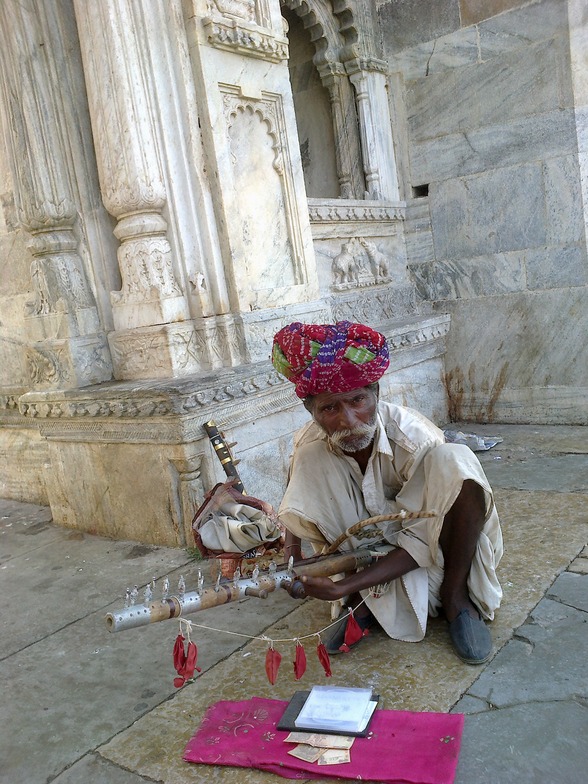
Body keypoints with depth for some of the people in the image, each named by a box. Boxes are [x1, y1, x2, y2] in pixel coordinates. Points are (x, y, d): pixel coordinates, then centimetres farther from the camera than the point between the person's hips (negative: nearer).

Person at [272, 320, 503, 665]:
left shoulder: (414, 436, -29)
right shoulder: (310, 444, -20)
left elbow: (420, 543, -27)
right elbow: (298, 511, -3)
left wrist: (347, 586, -36)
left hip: (436, 552, -2)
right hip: (368, 544, 2)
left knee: (455, 462, -33)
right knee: (312, 461, -24)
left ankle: (455, 596, -12)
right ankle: (364, 602, -10)